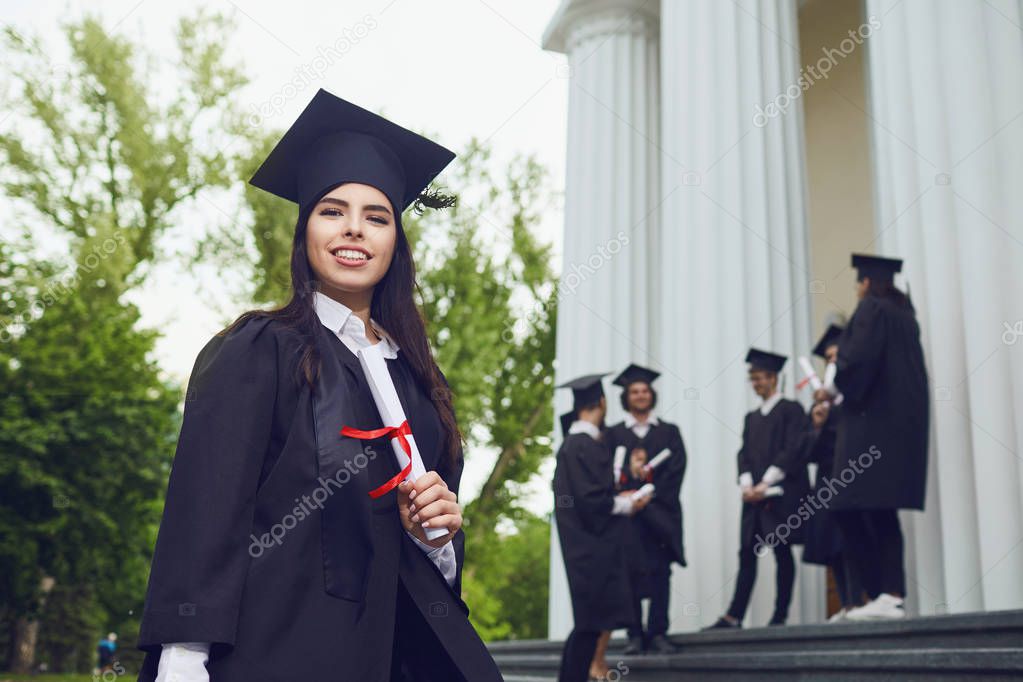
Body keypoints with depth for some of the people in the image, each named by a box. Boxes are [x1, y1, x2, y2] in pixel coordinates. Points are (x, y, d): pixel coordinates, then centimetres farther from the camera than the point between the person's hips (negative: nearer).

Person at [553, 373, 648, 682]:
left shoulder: (570, 442, 13)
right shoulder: (586, 445, -16)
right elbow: (590, 498, -21)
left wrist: (618, 497, 15)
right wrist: (626, 504, -7)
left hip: (584, 546, 10)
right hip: (592, 549, -10)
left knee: (590, 622, 13)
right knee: (590, 624, -4)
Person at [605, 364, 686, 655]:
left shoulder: (669, 432, 14)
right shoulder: (614, 434, 11)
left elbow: (677, 468, 2)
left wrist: (653, 494, -10)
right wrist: (630, 472, -18)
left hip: (661, 509, 1)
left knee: (660, 572, -2)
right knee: (630, 571, -3)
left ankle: (658, 633, 1)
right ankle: (635, 635, 0)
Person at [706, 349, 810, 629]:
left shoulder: (791, 410, 0)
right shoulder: (752, 417, 20)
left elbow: (792, 450, -9)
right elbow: (744, 454, 13)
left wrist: (766, 484, -14)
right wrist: (746, 484, -5)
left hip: (781, 493, -6)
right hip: (754, 494, 6)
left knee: (781, 552, -3)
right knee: (747, 555, 1)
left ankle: (780, 615, 2)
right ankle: (734, 616, -1)